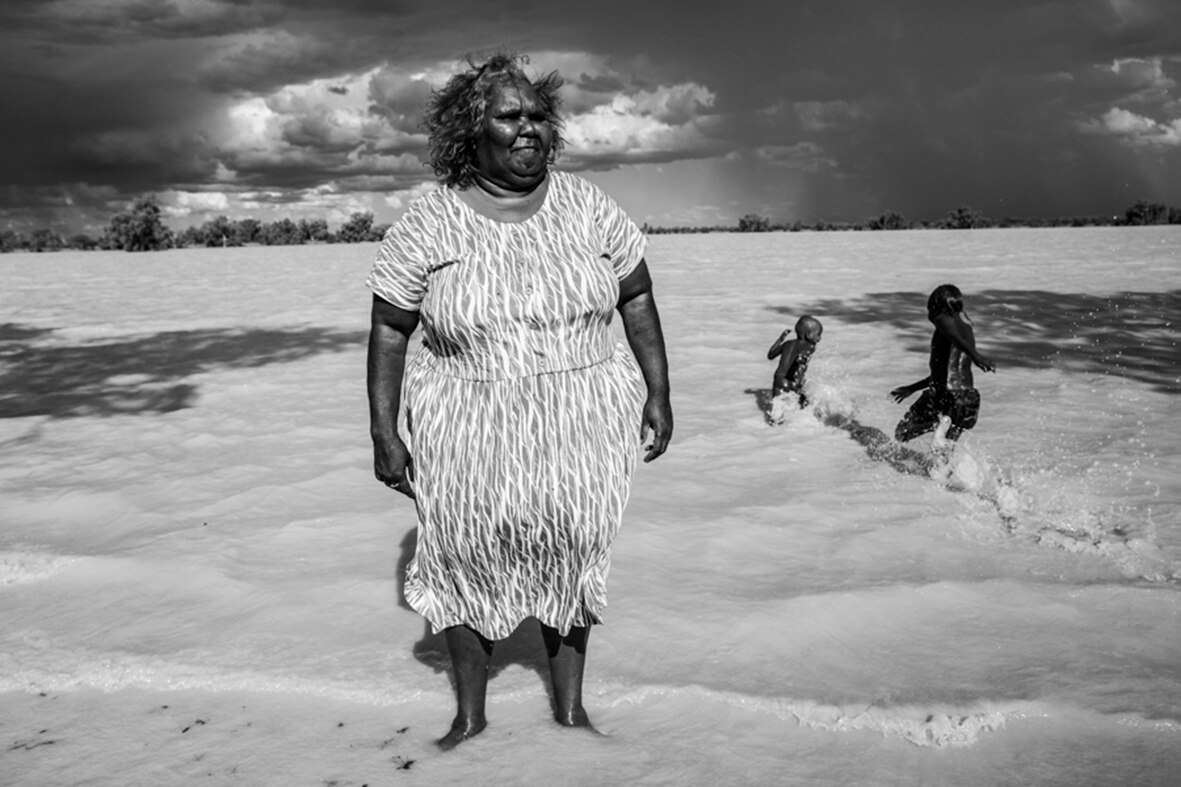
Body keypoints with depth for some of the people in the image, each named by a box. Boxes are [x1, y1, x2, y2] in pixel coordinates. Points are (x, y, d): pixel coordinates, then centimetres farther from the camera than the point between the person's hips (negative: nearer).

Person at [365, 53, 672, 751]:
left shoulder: (590, 209, -1)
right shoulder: (426, 228, -6)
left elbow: (638, 299, 5)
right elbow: (389, 329, -2)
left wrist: (659, 394, 3)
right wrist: (385, 433, -4)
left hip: (579, 427, 1)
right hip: (469, 432, -1)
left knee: (572, 554, 9)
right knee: (467, 560, 9)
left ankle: (570, 707, 29)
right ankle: (471, 714, 29)